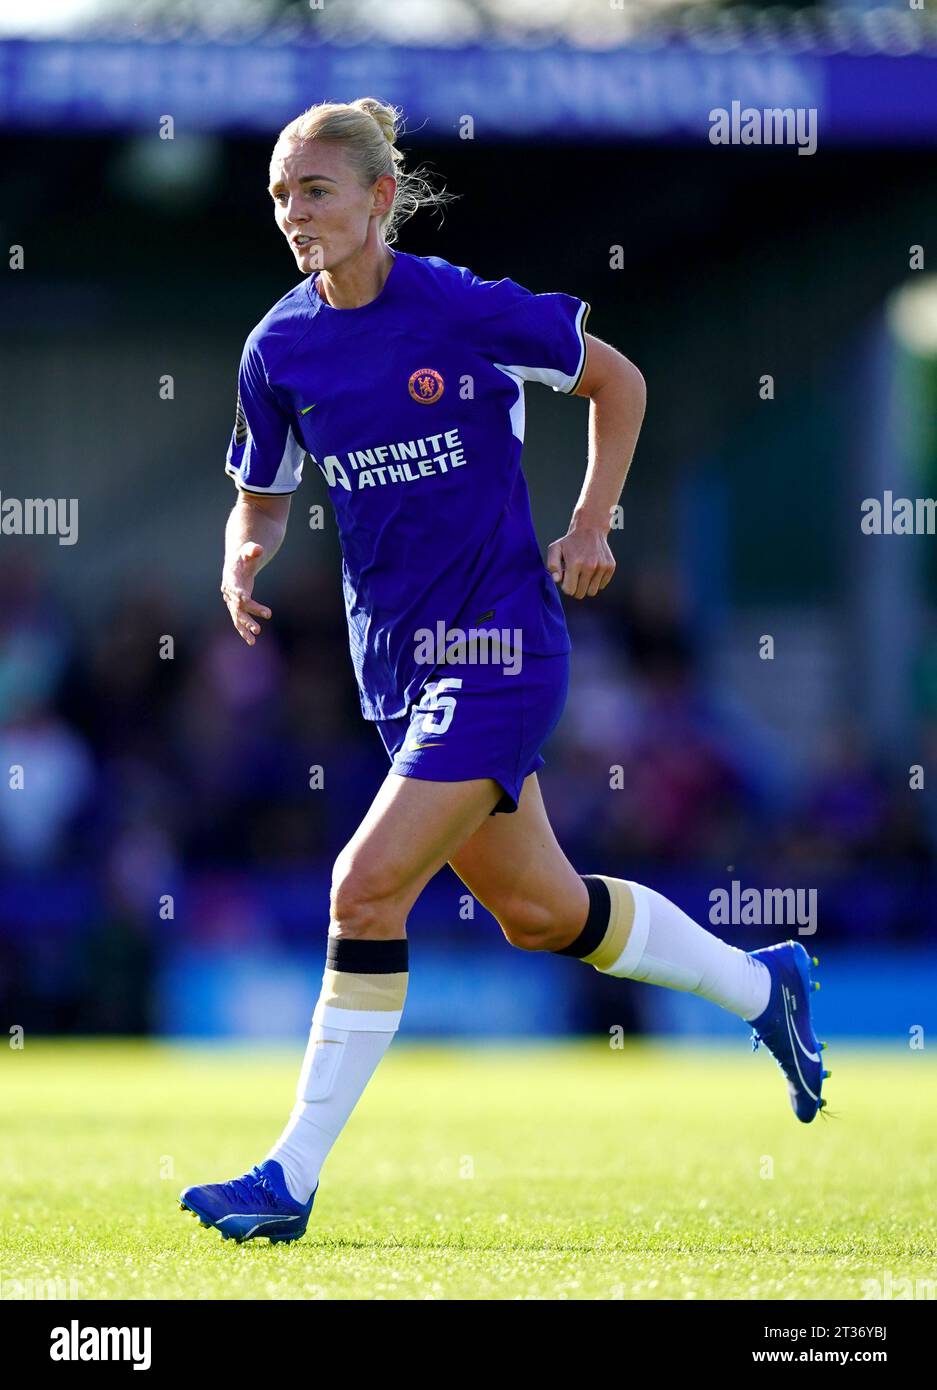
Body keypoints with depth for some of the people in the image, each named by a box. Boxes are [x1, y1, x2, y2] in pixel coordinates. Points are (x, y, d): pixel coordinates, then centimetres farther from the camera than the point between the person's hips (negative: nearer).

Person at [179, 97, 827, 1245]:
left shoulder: (466, 311, -14)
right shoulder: (280, 349, -1)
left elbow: (617, 382, 2)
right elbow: (263, 496, 13)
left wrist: (590, 526, -5)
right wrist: (243, 555, -9)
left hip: (498, 646, -6)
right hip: (394, 658, 6)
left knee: (367, 889, -17)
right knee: (536, 910, 17)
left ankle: (294, 1178, -11)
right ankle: (761, 986, 41)